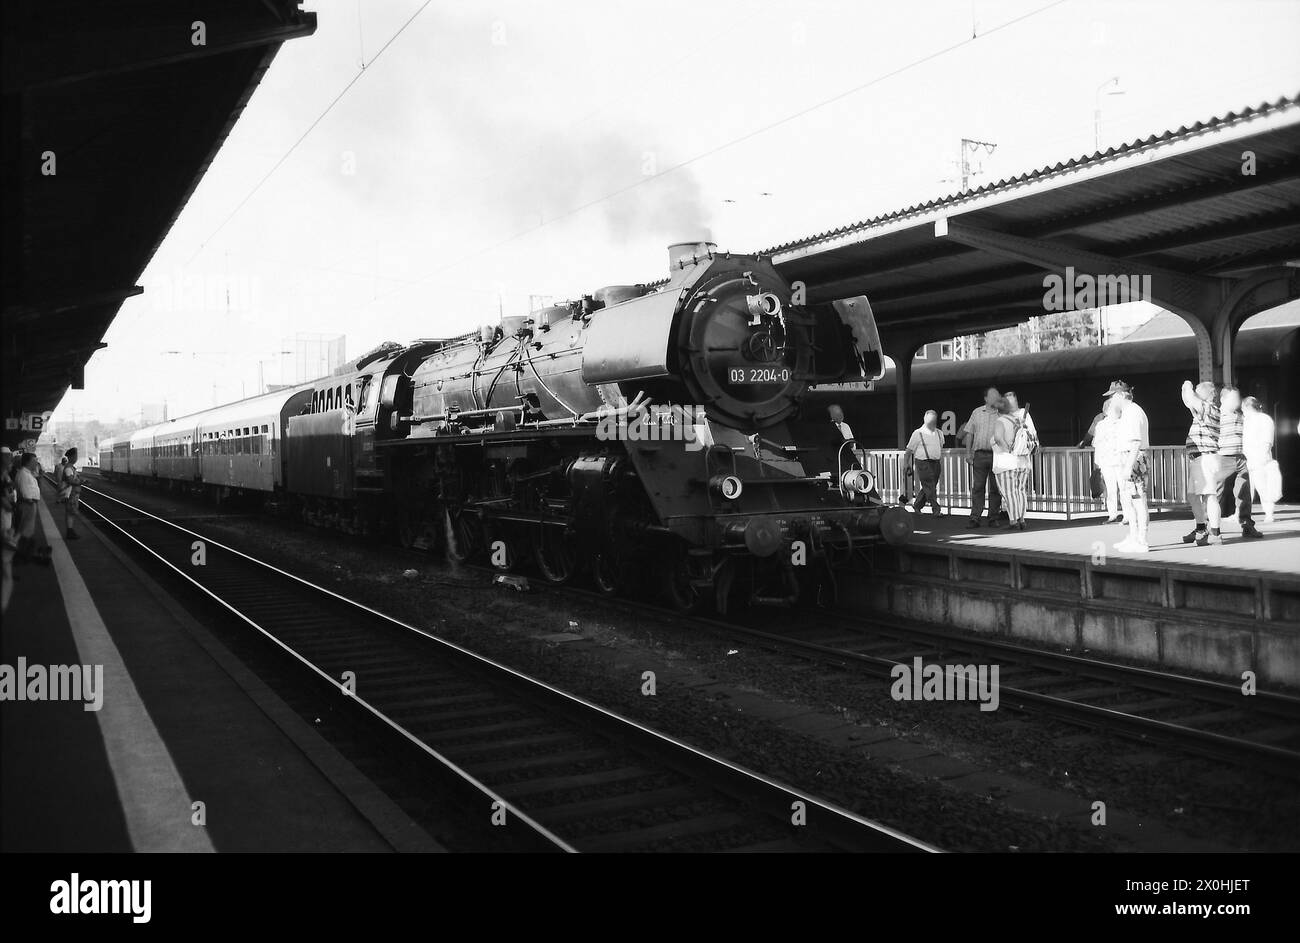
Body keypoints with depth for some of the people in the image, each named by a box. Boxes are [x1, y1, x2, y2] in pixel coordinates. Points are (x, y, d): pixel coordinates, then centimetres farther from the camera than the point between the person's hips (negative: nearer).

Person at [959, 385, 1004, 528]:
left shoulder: (1002, 415, 8)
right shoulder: (977, 412, 11)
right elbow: (969, 433, 10)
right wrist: (968, 452, 5)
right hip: (980, 454, 0)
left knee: (995, 488, 2)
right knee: (977, 487, -2)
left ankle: (993, 518, 8)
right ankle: (974, 518, 0)